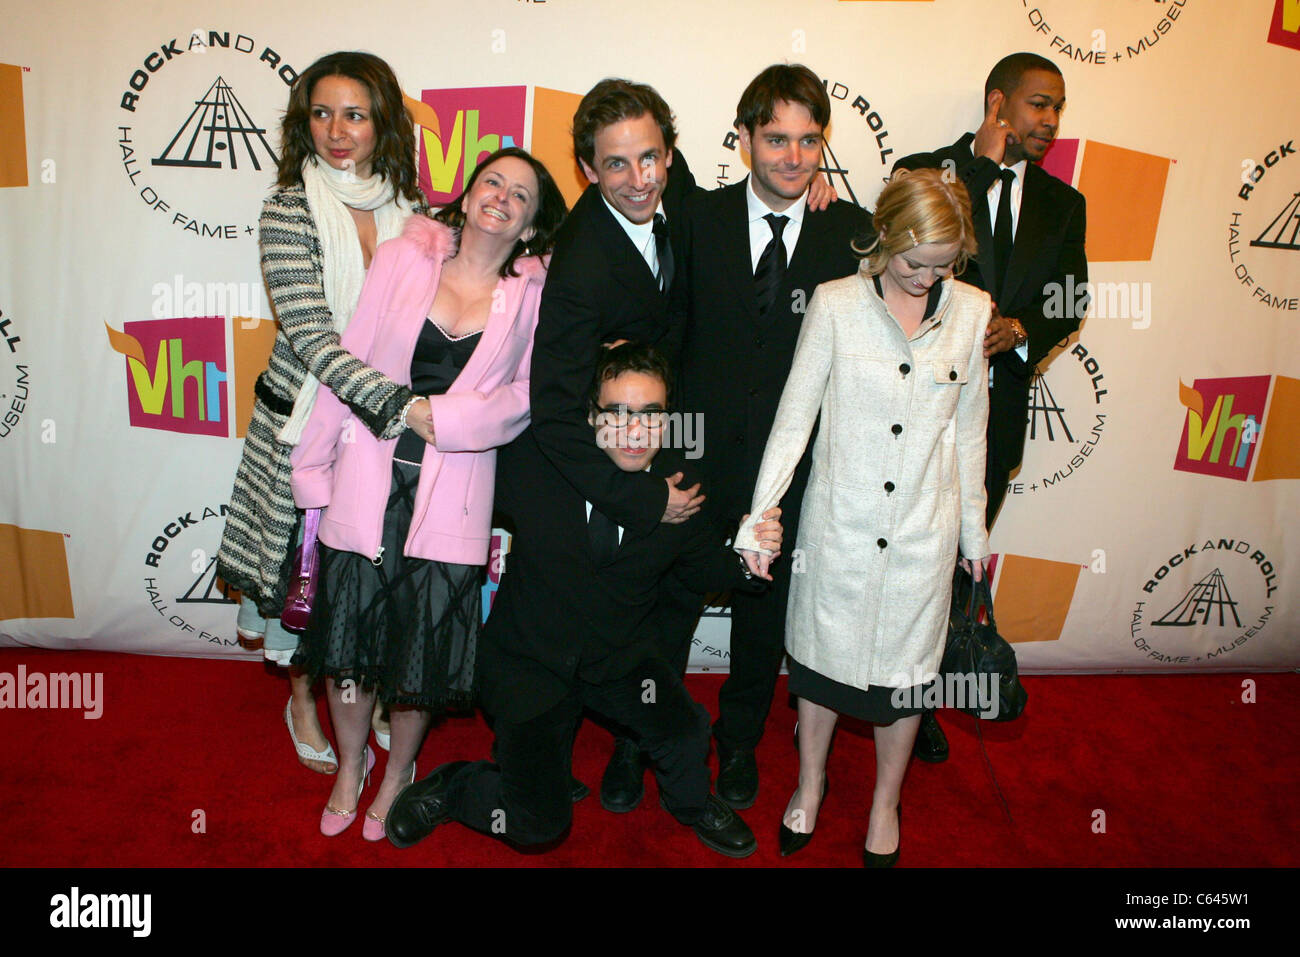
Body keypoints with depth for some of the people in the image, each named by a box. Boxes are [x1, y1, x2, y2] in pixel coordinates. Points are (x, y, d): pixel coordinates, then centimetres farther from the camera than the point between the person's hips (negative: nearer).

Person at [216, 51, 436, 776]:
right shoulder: (290, 210, -11)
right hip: (305, 422, -3)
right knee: (305, 566, 12)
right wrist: (404, 405, -31)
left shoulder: (410, 208, 1)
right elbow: (311, 335, -20)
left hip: (389, 419, 3)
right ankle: (304, 699, 37)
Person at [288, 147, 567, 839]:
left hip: (452, 496, 0)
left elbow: (527, 395, -4)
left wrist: (444, 417, -16)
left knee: (424, 644, 7)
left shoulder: (532, 295, 2)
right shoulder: (402, 259, 3)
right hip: (368, 479, 1)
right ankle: (350, 764, 38)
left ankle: (399, 773, 36)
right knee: (349, 632, 10)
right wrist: (314, 469, 2)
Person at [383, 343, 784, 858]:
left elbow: (698, 560, 5)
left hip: (622, 656, 3)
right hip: (530, 658, -2)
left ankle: (691, 803, 17)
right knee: (540, 823, -7)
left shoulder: (678, 483, -10)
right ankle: (449, 787, 25)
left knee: (686, 735, -21)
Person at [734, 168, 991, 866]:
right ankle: (809, 783, 41)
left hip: (924, 528, 2)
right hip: (840, 521, -1)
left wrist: (973, 526, 13)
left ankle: (885, 803, 40)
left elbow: (968, 428, 8)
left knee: (904, 665, 15)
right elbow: (794, 416, -4)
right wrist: (761, 514, -7)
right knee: (823, 652, 15)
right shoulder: (835, 305, -8)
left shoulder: (972, 311, -1)